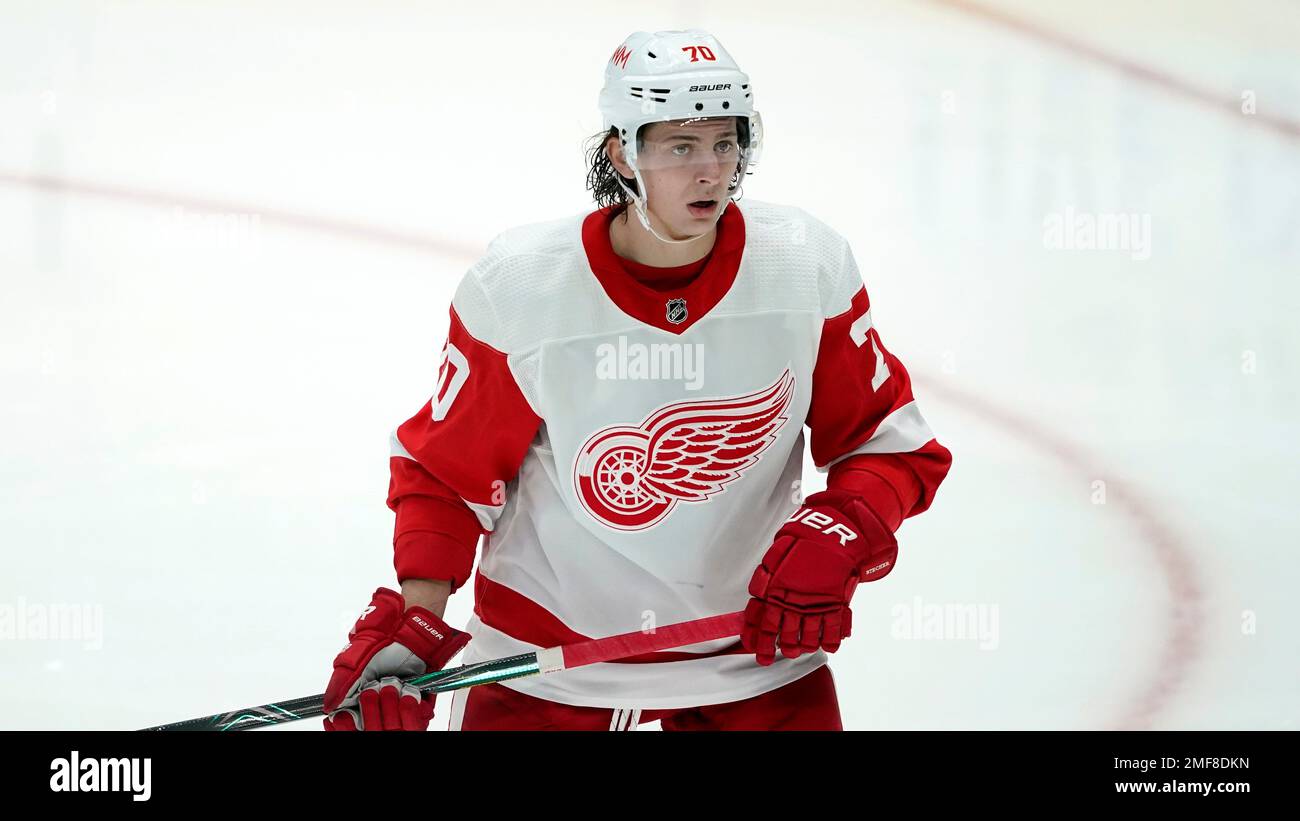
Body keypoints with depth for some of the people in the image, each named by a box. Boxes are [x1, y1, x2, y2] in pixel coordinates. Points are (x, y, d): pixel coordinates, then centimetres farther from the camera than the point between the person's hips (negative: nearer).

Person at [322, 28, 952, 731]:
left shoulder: (811, 268, -12)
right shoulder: (517, 287, -18)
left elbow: (889, 442, -2)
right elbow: (444, 472, -6)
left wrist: (833, 541, -20)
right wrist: (409, 627, -15)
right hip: (545, 644, -2)